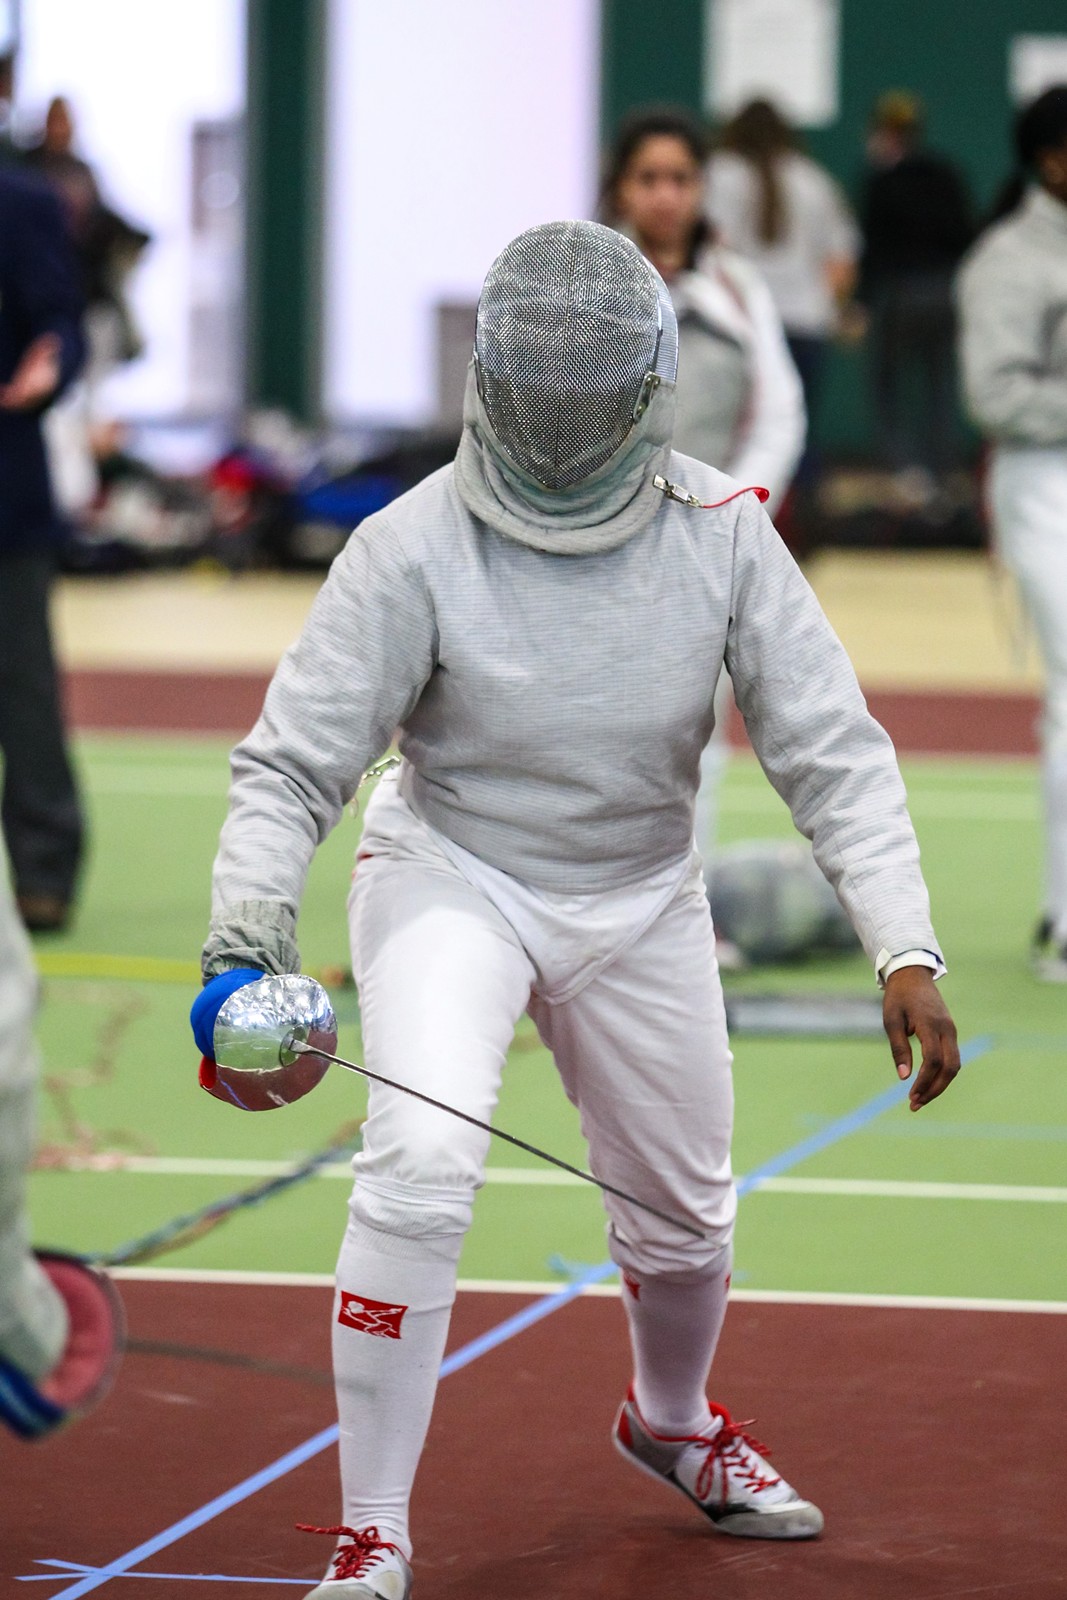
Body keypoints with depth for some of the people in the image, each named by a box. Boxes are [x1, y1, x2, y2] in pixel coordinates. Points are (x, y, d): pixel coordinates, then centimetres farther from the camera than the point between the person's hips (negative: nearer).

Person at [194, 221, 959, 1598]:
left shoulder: (720, 535, -16)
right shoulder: (416, 547, -23)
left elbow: (829, 751, -15)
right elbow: (292, 764, -20)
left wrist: (906, 953, -26)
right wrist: (243, 946, -36)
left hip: (636, 901, 3)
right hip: (451, 878, -3)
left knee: (681, 1213, 17)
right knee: (420, 1164, -27)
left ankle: (670, 1421, 52)